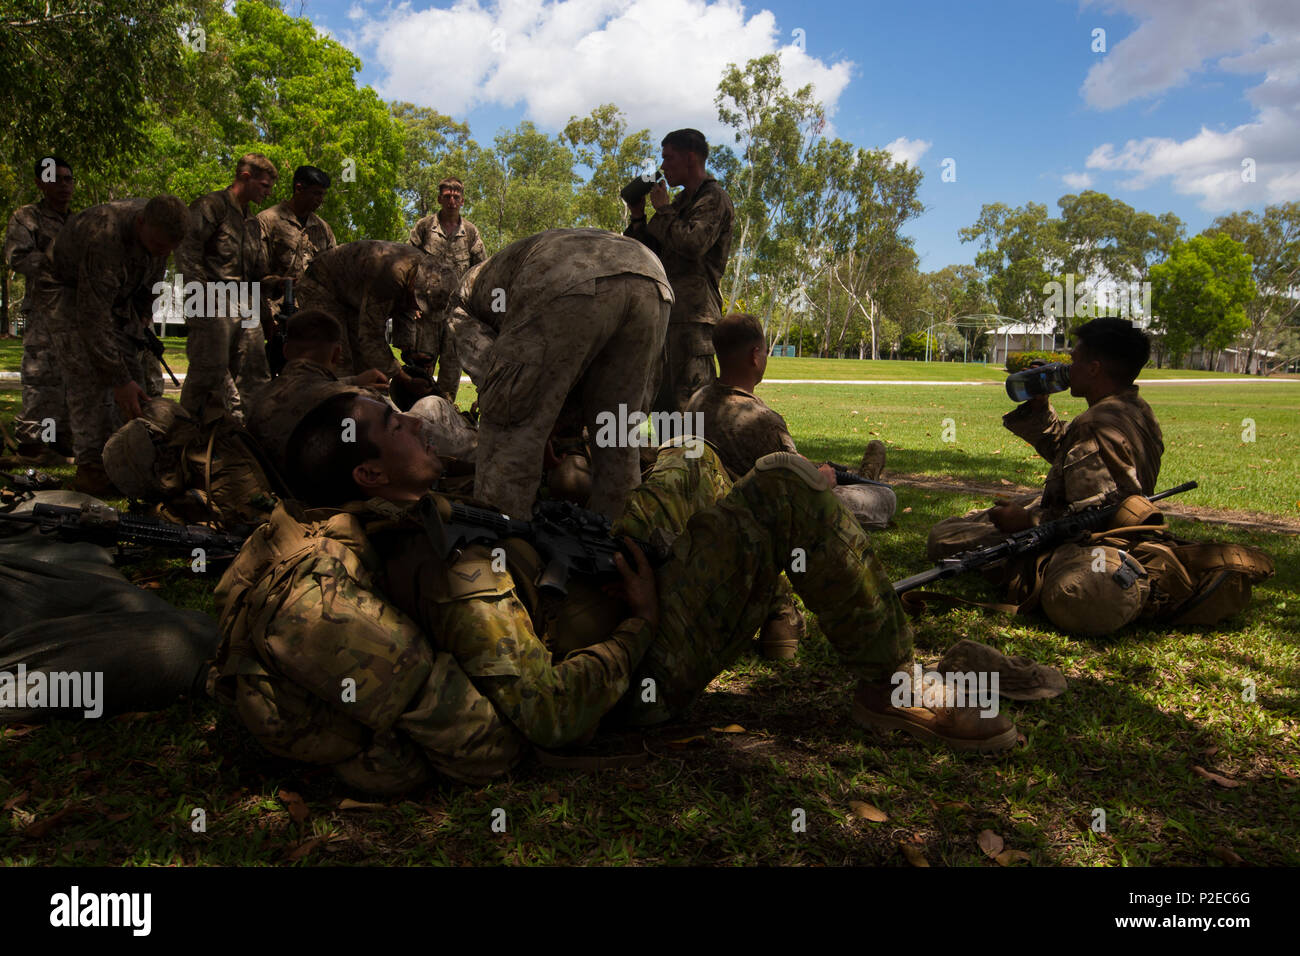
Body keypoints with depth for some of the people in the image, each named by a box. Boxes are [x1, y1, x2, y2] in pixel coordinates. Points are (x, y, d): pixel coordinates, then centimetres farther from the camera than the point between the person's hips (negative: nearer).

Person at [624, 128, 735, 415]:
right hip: (669, 312, 9)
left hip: (694, 314, -9)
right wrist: (638, 218, 10)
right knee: (663, 404, 12)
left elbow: (693, 242, -21)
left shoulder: (714, 198, -3)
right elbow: (653, 254, 23)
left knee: (688, 401, -14)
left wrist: (662, 210, -8)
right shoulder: (681, 202, 24)